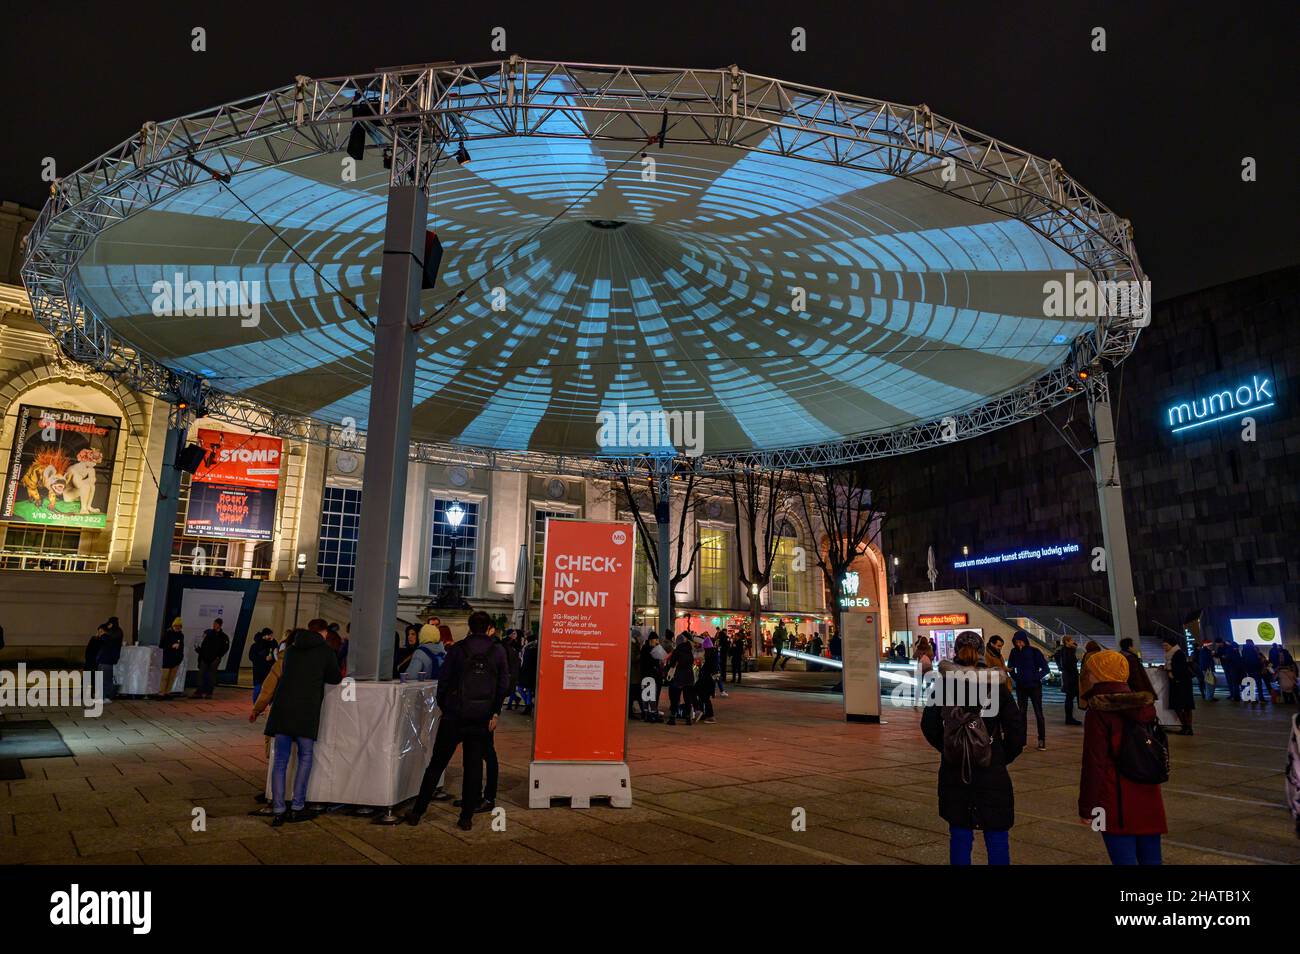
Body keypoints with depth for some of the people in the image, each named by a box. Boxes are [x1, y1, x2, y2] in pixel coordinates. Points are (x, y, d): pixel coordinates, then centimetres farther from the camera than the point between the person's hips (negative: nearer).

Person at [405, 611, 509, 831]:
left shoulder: (456, 649, -3)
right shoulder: (498, 651, 0)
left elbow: (443, 682, -1)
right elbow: (503, 685, -1)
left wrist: (443, 708, 11)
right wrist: (495, 713, 5)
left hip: (454, 715, -1)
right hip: (481, 718, 1)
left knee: (436, 764, 9)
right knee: (473, 766, 8)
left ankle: (417, 812, 13)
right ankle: (466, 817, 9)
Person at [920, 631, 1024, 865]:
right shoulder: (997, 685, -7)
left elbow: (928, 725, 0)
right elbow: (1017, 731, -6)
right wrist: (1003, 758, 9)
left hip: (953, 773, 1)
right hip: (991, 774, -1)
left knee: (960, 837, 11)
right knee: (997, 839, 11)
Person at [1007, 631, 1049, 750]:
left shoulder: (1034, 651, -10)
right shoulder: (1014, 652, -1)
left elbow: (1045, 669, -8)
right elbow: (1010, 668, 13)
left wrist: (1035, 677, -16)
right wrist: (1015, 677, 0)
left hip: (1035, 686, -3)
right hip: (1021, 687, 3)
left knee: (1038, 713, -1)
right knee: (1022, 713, 7)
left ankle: (1042, 740, 5)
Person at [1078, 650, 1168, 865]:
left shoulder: (1098, 712, -12)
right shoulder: (1145, 707, 8)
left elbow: (1094, 764, -13)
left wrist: (1086, 807, -8)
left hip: (1117, 804, -7)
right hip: (1149, 801, 7)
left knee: (1124, 858, -1)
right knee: (1151, 858, 13)